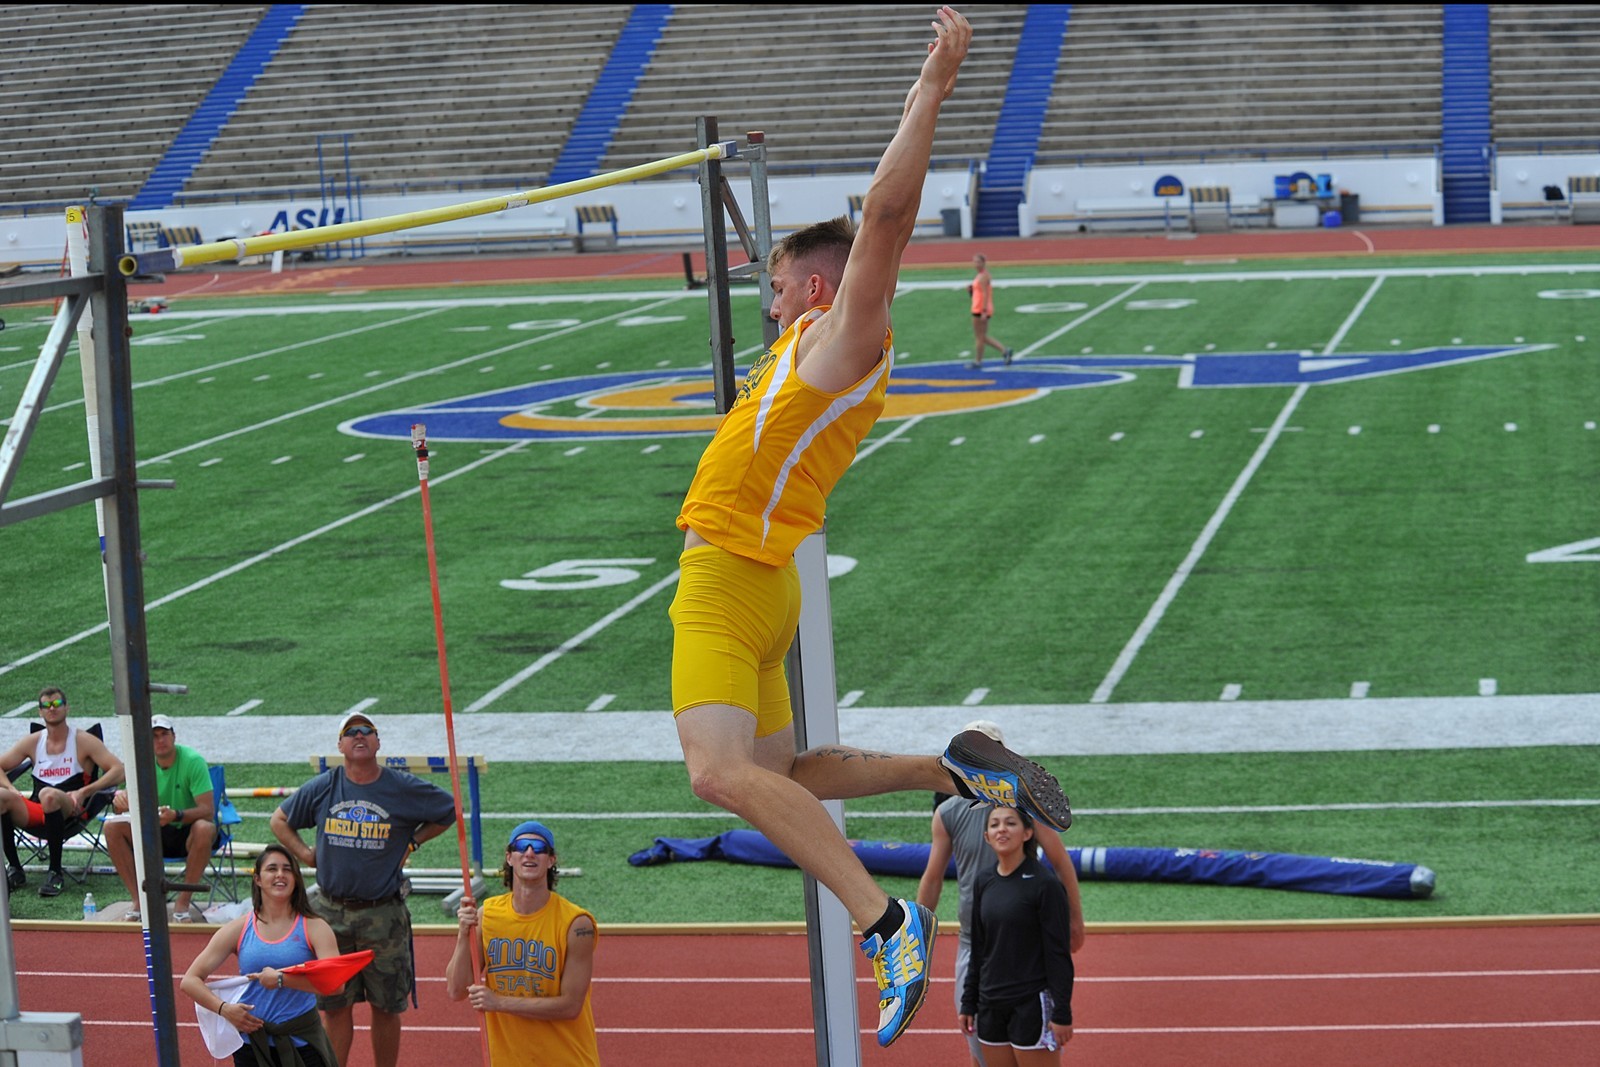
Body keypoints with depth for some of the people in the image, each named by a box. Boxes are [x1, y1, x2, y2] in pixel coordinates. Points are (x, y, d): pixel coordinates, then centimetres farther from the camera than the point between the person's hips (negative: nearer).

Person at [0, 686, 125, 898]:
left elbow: (118, 771, -5)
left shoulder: (83, 741, 4)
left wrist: (84, 792, -17)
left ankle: (56, 872, -29)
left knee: (48, 795, -39)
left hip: (70, 813, -4)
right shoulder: (32, 742, 15)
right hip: (36, 815, 4)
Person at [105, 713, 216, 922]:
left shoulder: (193, 761, -16)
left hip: (187, 835, -4)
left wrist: (176, 815, -42)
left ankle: (183, 901, -22)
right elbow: (121, 809, -4)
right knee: (112, 827, -19)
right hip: (155, 835, 4)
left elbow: (208, 811, -23)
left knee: (204, 829, -38)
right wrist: (119, 798, -30)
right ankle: (138, 899, -15)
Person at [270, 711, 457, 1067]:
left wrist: (411, 843, 5)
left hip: (384, 914, -1)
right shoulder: (322, 788, 2)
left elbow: (451, 810, 12)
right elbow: (280, 820, 18)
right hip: (330, 912, 1)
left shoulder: (404, 789, -3)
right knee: (334, 1006, 6)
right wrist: (305, 854, 5)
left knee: (386, 1006, 6)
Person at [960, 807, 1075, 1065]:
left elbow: (1059, 954, -11)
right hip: (991, 1004, 6)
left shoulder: (1044, 885, -11)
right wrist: (968, 1003, 14)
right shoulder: (983, 882, 7)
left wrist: (1062, 1013, -14)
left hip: (1032, 1005, -6)